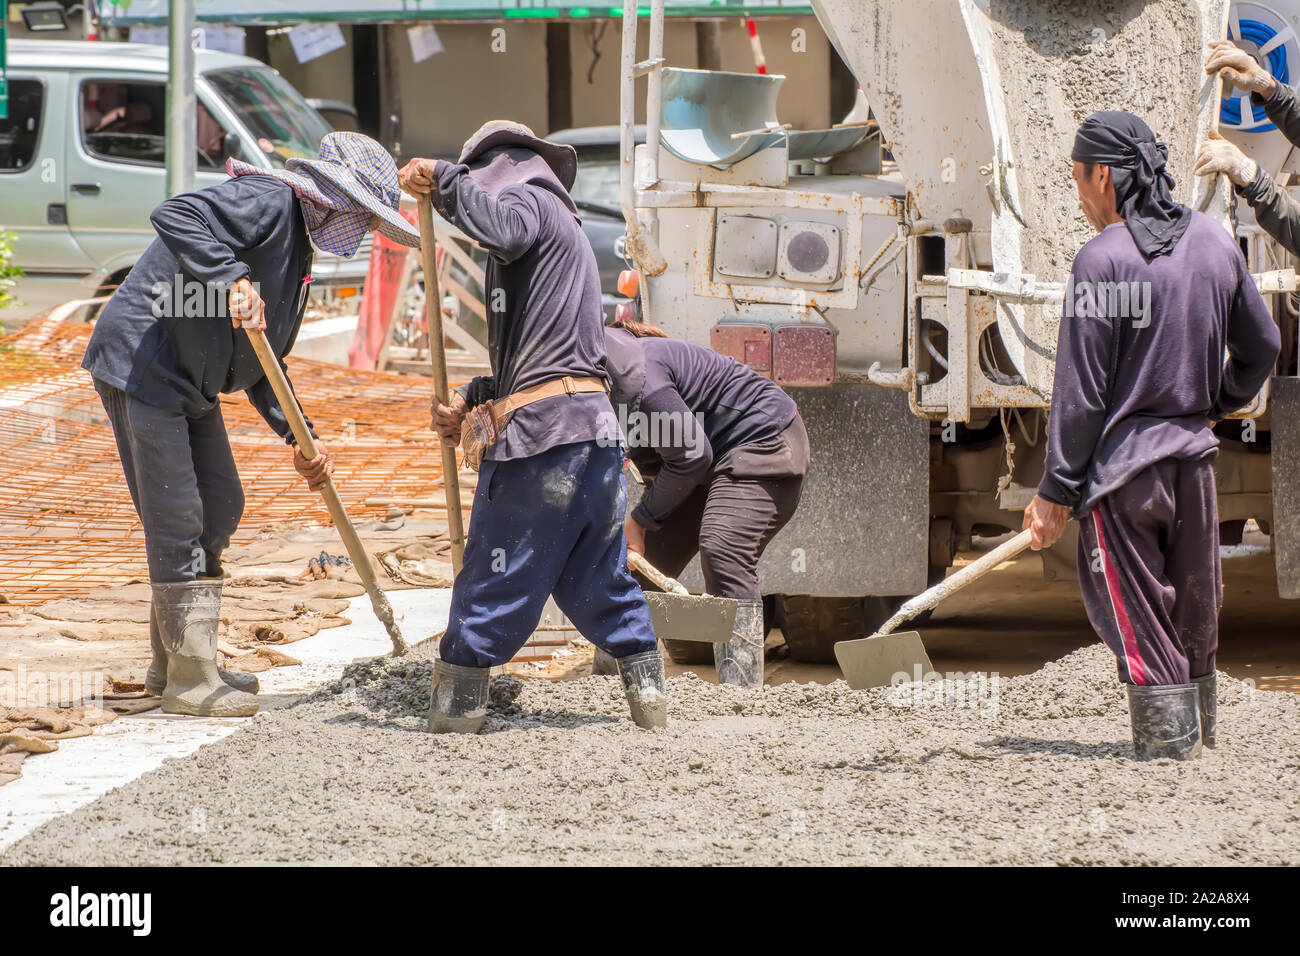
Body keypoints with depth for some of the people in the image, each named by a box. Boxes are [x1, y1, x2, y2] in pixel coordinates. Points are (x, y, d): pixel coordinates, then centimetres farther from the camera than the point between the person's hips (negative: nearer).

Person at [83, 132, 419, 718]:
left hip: (192, 383, 11)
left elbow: (260, 361, 19)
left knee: (220, 508, 15)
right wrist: (230, 279, -40)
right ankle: (188, 680, -1)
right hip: (142, 361, -11)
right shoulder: (268, 201, -14)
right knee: (176, 522, -7)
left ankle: (173, 662, 25)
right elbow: (174, 217, -30)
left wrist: (299, 439, 9)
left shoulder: (296, 243, 17)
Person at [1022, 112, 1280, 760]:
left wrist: (1056, 492, -8)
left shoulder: (1103, 257, -14)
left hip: (1122, 460, -6)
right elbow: (1262, 347, 15)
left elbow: (1081, 390, -13)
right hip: (1195, 457, 6)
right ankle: (1199, 727, 27)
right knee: (1195, 607, 17)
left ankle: (1167, 737, 0)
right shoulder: (1215, 241, 5)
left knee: (1135, 614, 1)